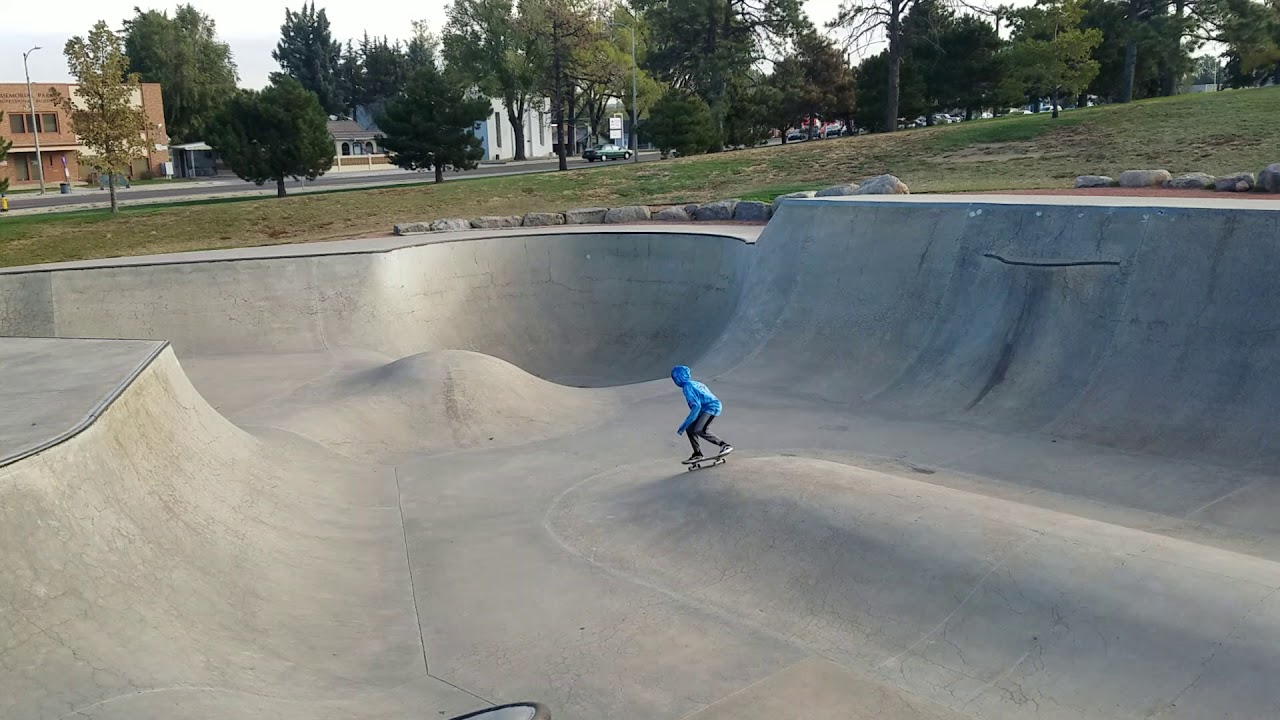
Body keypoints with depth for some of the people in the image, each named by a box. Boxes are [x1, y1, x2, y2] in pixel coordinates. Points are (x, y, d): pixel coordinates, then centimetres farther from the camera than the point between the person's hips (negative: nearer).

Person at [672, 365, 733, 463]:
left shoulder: (688, 387, -12)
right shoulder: (694, 383, 16)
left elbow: (696, 406, -21)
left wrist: (684, 425, -19)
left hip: (712, 407, -10)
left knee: (699, 430, -24)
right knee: (690, 428, 7)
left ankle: (725, 446, -19)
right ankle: (697, 454, 13)